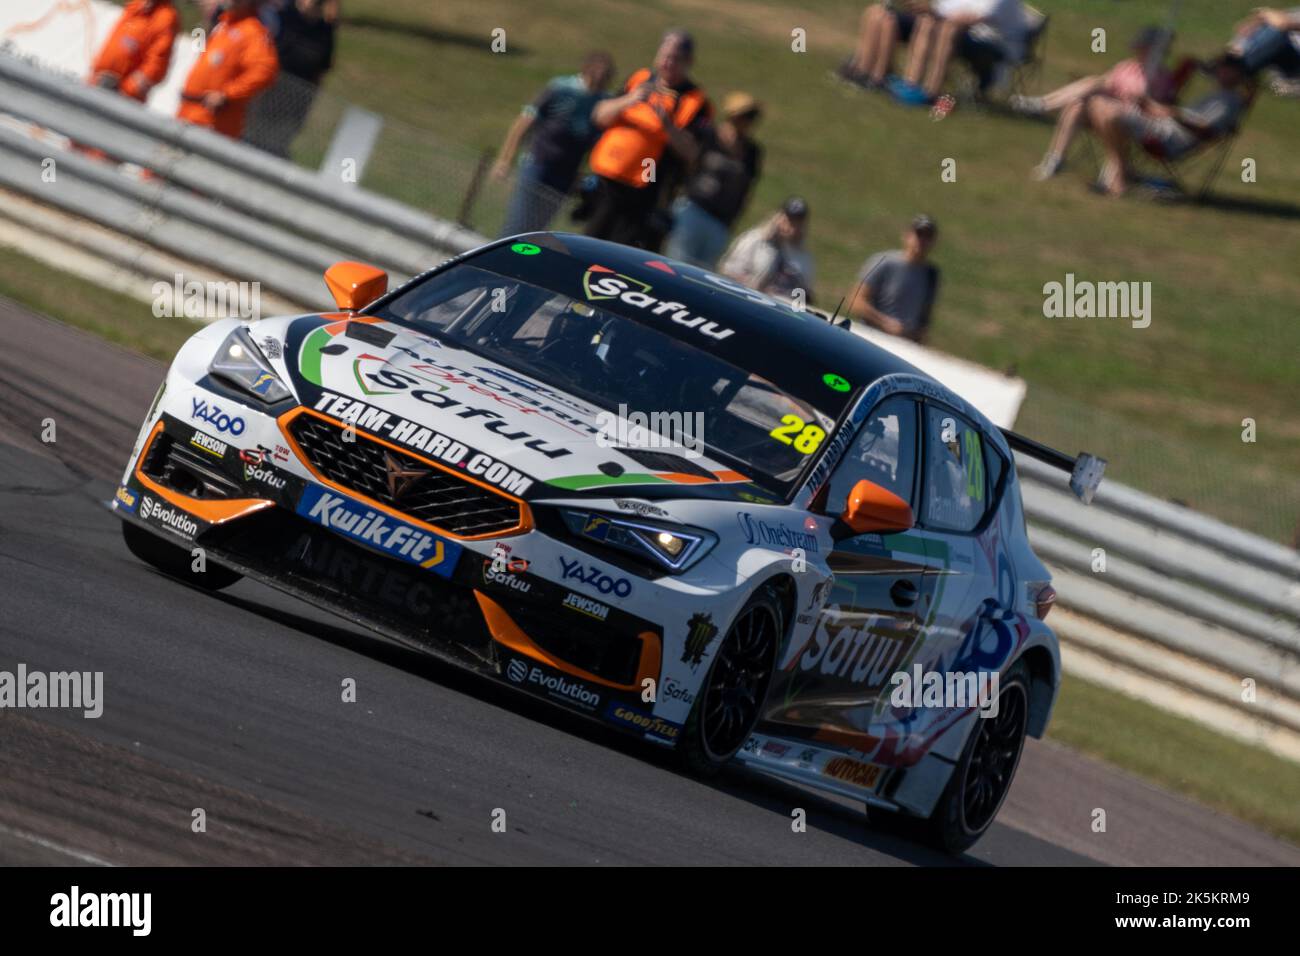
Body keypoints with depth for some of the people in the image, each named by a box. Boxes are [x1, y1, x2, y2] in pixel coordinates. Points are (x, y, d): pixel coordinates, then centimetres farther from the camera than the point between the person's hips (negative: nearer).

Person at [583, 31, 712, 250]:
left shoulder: (695, 102, -5)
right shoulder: (640, 80, 12)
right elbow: (600, 115, 7)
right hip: (604, 183, 6)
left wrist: (667, 123, -29)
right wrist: (628, 101, -11)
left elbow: (692, 152, -15)